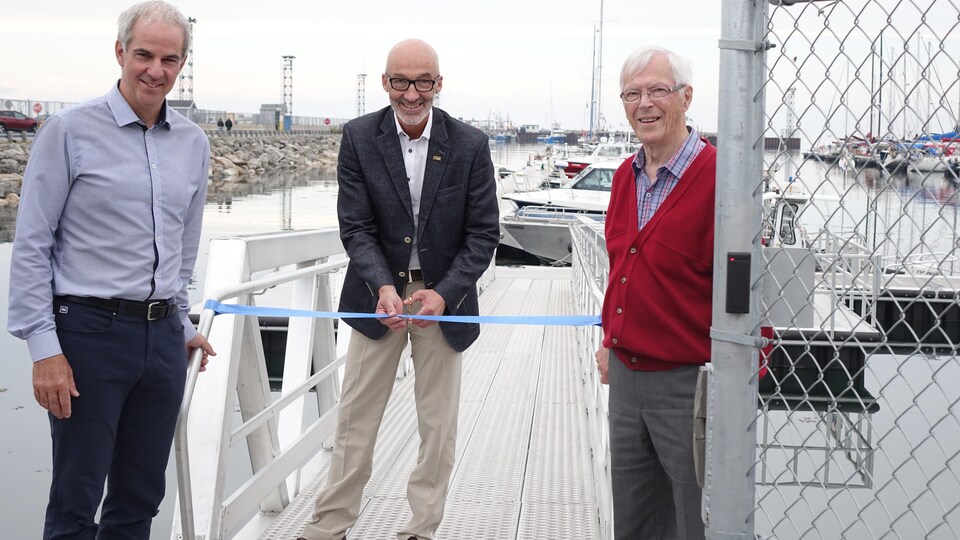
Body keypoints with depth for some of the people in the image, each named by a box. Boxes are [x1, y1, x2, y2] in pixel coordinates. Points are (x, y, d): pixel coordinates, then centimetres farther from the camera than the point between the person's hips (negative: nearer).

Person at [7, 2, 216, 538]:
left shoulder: (194, 143, 9)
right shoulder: (70, 130, -6)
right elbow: (31, 247, -7)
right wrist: (44, 349, -11)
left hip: (163, 337, 5)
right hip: (90, 332, -5)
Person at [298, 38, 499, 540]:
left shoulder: (470, 144, -8)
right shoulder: (359, 137, -7)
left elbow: (483, 233, -6)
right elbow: (355, 227, -9)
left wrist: (444, 293, -19)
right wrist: (383, 286, -25)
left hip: (443, 296, 0)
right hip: (379, 293, 0)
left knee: (438, 424, 8)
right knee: (355, 418, 7)